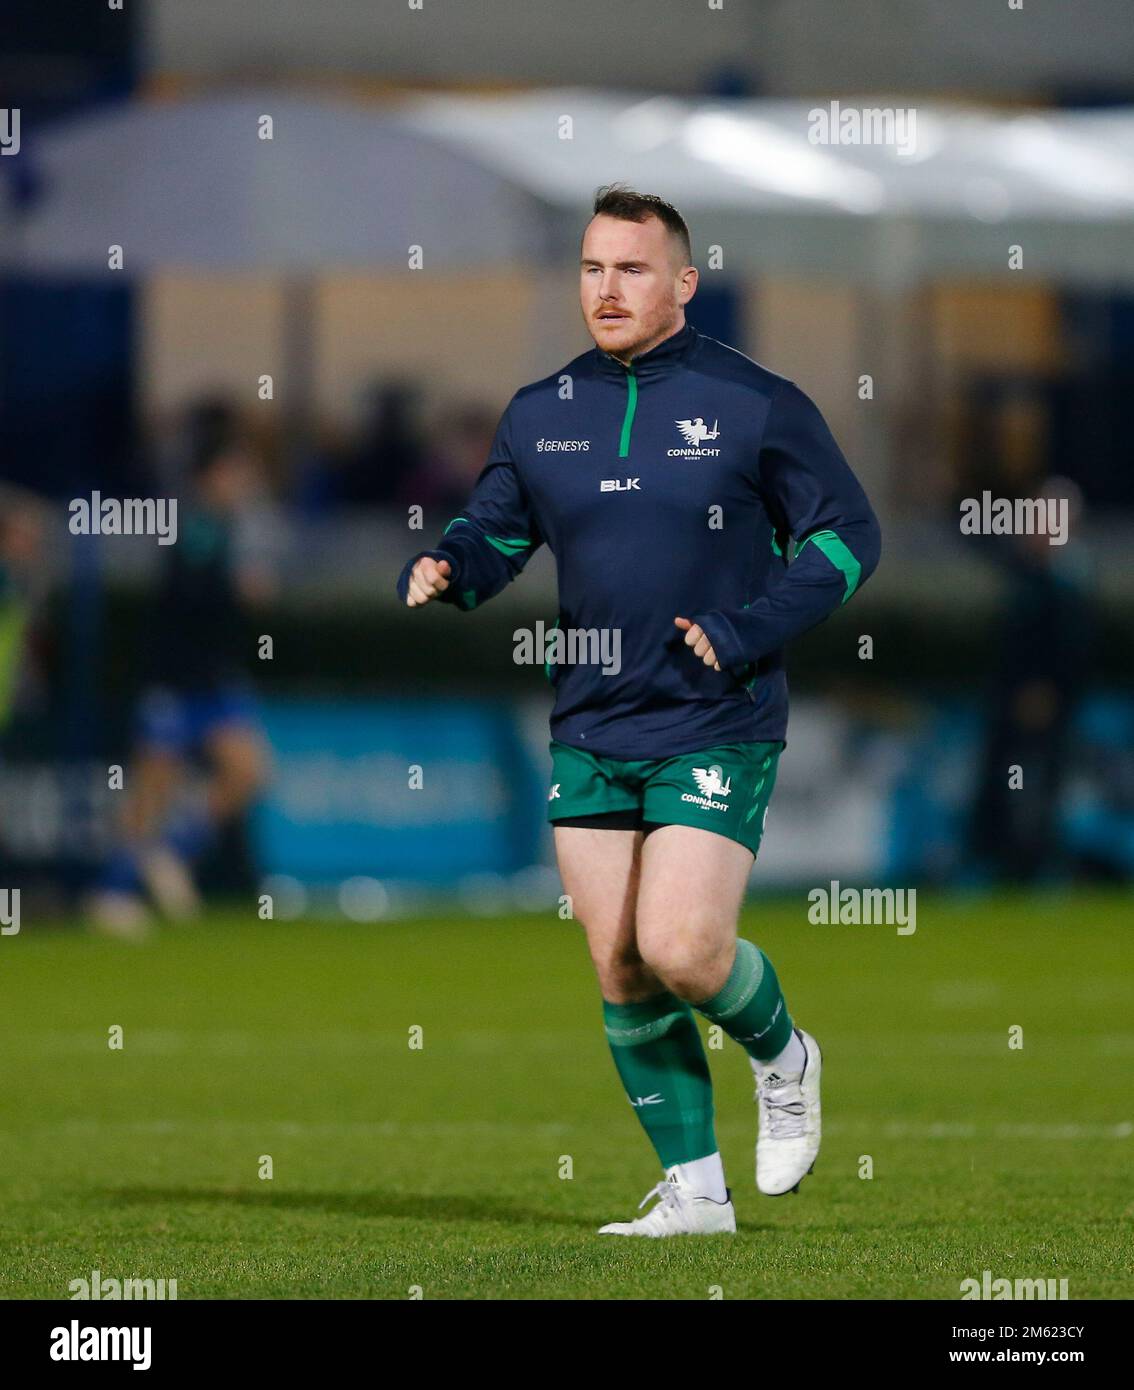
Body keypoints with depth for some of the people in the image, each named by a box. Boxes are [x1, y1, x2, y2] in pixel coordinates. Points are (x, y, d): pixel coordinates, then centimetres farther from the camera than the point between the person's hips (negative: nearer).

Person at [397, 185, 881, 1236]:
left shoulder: (754, 404, -5)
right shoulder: (540, 414, 8)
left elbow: (846, 534, -1)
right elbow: (495, 531, 17)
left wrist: (745, 635, -13)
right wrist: (439, 571, -7)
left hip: (715, 728, -5)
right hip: (589, 734, 5)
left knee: (678, 950, -17)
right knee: (620, 974, 3)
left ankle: (781, 1057, 16)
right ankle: (694, 1190, 13)